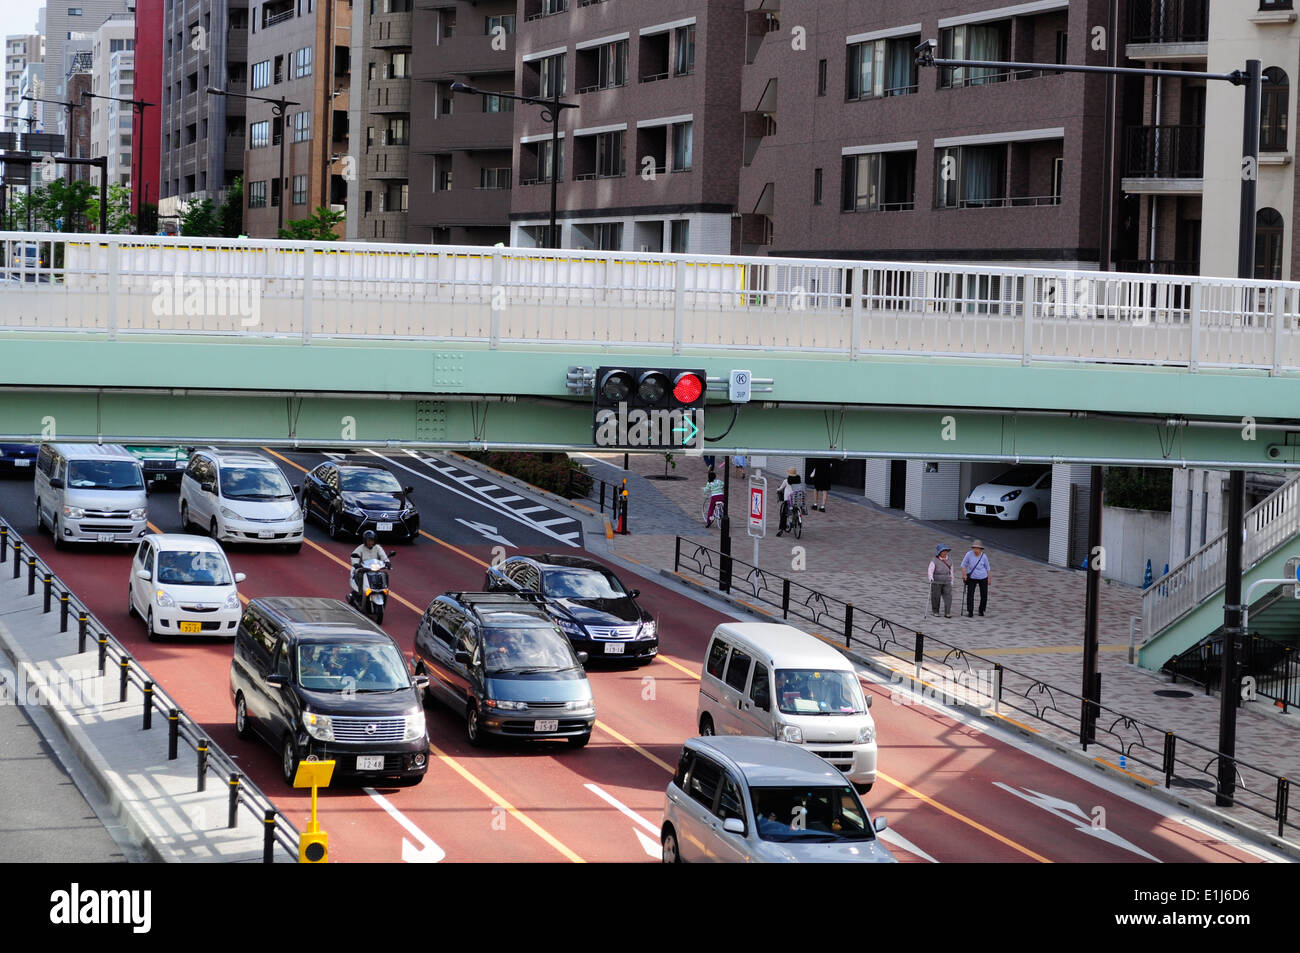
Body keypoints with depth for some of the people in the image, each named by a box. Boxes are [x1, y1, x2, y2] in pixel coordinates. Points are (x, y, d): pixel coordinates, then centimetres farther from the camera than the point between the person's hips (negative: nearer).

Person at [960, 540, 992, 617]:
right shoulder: (969, 554, -14)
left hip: (983, 578, 1)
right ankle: (970, 612, -6)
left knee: (984, 595, 6)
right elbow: (963, 564, -5)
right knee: (970, 595, -11)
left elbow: (987, 568, 3)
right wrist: (964, 574, -14)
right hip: (972, 578, -1)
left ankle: (981, 610, 25)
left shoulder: (984, 556, -10)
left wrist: (988, 579, 5)